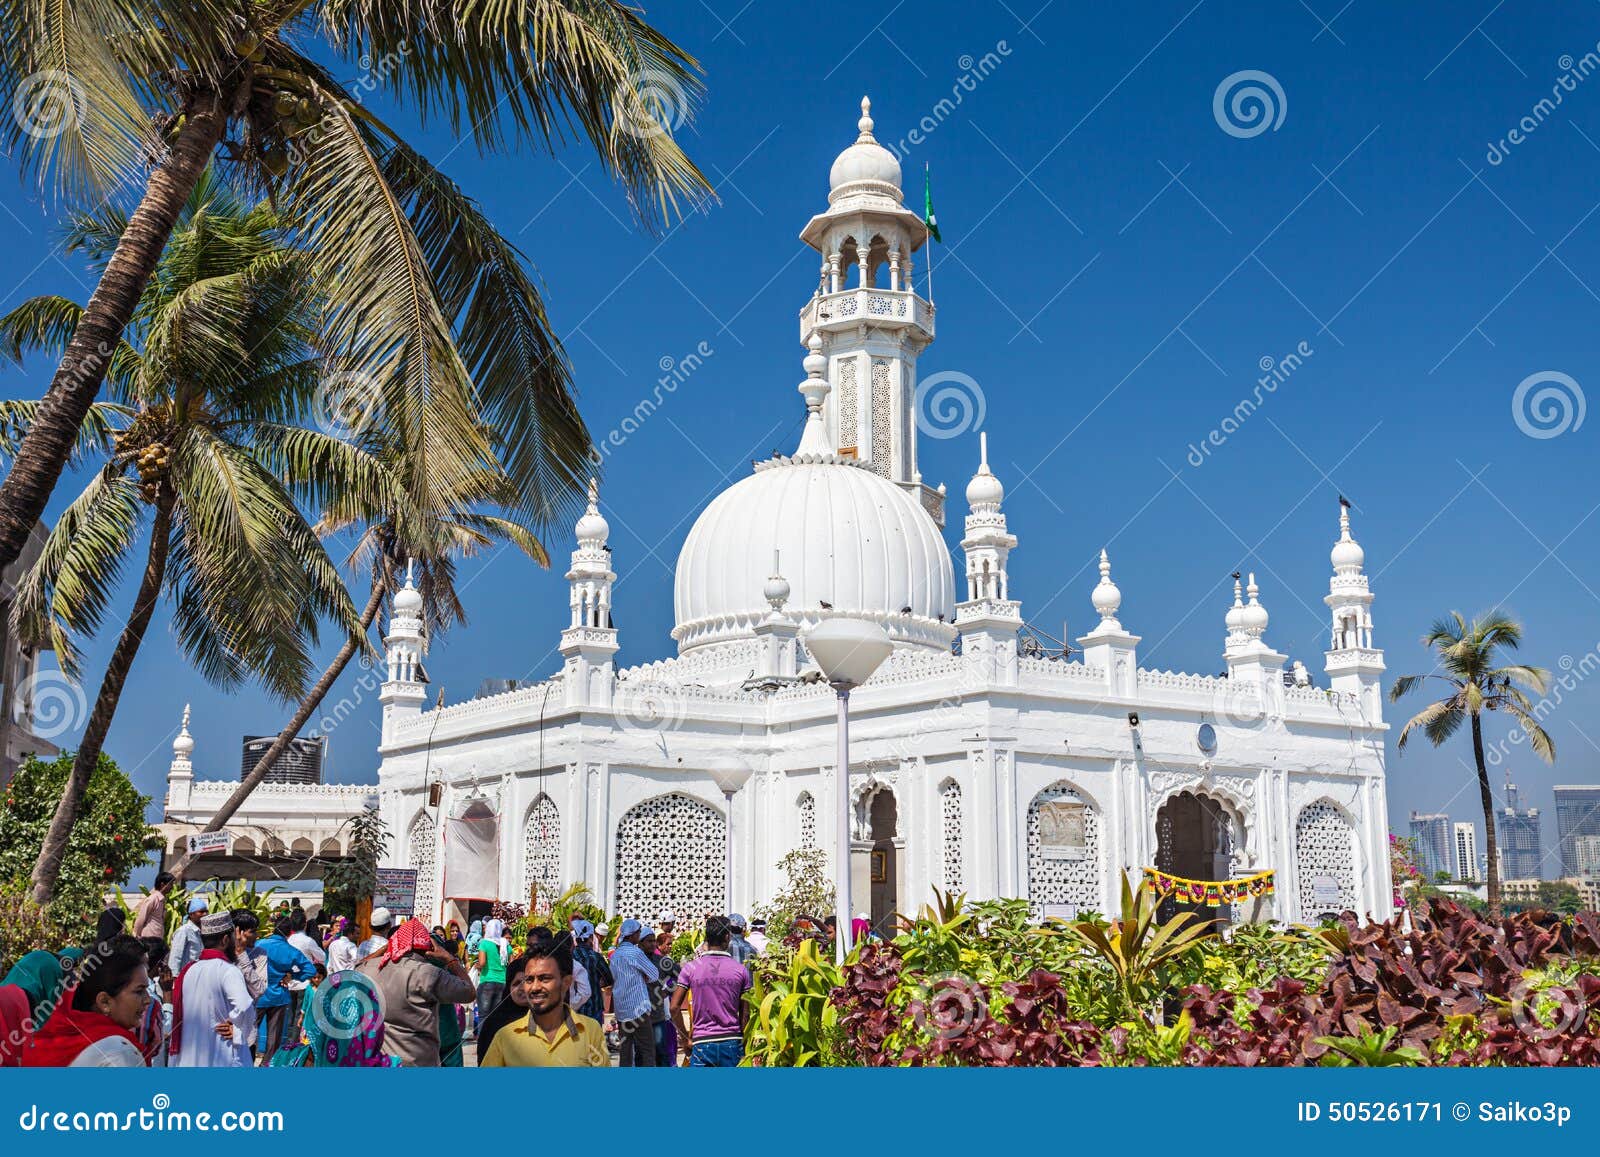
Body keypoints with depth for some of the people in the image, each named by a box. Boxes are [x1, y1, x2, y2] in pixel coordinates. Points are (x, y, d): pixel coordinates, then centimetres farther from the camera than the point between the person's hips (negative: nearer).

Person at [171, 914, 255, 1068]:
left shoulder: (189, 970, 6)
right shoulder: (229, 970, -15)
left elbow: (178, 1013, 13)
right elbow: (245, 1007, -32)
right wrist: (239, 1032, -15)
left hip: (189, 1058, 7)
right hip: (225, 1061, -7)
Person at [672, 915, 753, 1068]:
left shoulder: (690, 968, -2)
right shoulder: (740, 970, -1)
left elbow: (674, 1008, -3)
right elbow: (744, 1014, 1)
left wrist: (687, 1037, 8)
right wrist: (743, 1043, 12)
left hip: (702, 1043, 0)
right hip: (732, 1043, 0)